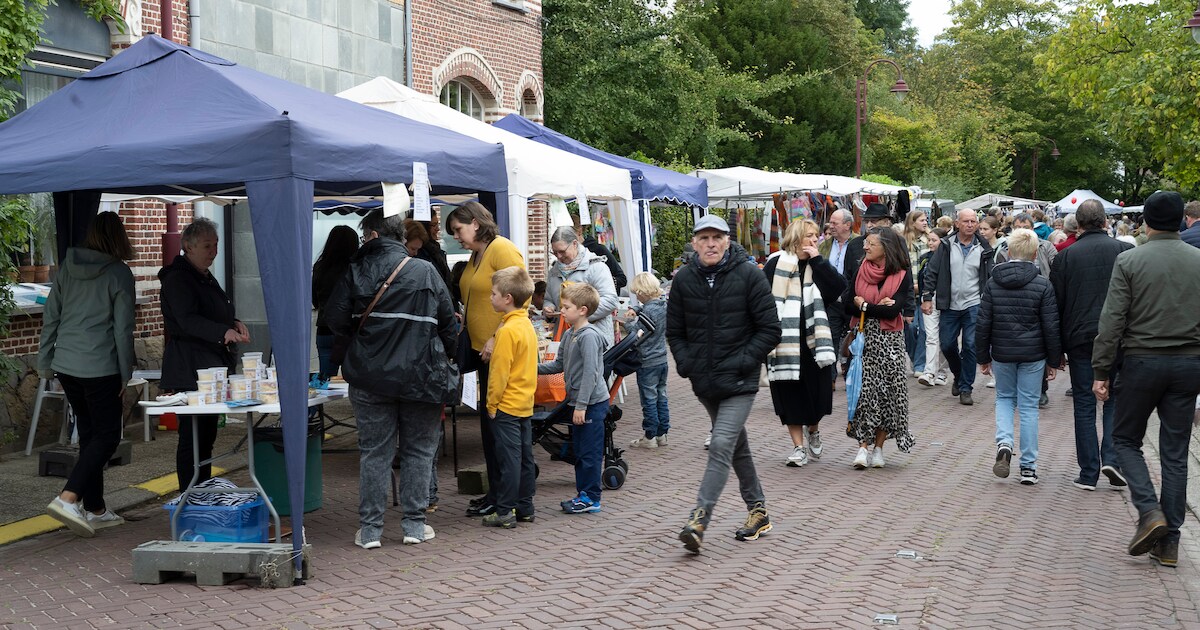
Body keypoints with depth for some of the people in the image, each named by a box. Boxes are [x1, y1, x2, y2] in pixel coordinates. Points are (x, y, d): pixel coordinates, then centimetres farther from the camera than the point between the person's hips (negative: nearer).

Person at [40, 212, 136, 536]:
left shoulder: (67, 268, 8)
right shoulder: (119, 273, -8)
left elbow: (50, 317, 11)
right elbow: (123, 328, -8)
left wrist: (45, 364, 18)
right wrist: (125, 373, -1)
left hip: (65, 364, 6)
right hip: (99, 367, -6)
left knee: (89, 433, 15)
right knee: (107, 435, 0)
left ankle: (95, 510, 19)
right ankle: (68, 498, -16)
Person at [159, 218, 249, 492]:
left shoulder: (206, 278, 19)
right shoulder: (177, 279, -12)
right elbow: (187, 320, -25)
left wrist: (234, 324, 11)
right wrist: (223, 332, -38)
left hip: (212, 365, 10)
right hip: (189, 370, -10)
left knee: (206, 434, 14)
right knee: (193, 434, -9)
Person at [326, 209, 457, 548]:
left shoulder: (356, 272, -3)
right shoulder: (427, 272, -3)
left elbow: (336, 319, -4)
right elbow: (448, 323, 1)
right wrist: (445, 359, 17)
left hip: (370, 376, 1)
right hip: (420, 376, 0)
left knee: (374, 451, 8)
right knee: (419, 449, 11)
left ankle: (370, 528, 9)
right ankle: (414, 524, 12)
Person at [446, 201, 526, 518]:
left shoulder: (503, 250, -12)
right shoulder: (475, 255, 16)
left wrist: (497, 339, -21)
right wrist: (464, 318, 12)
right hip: (482, 349, 10)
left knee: (496, 422, -5)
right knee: (489, 420, 12)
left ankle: (500, 496, 1)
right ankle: (496, 491, 20)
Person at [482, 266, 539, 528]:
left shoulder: (508, 330, -18)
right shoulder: (527, 324, 9)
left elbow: (500, 372, -18)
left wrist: (491, 403, -10)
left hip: (507, 405, -9)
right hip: (525, 403, 9)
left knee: (509, 458, -5)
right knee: (525, 456, 11)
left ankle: (505, 512, 0)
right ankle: (525, 508, 18)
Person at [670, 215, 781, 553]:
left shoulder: (749, 275, -8)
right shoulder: (683, 280, 2)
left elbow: (770, 329, -5)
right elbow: (675, 331, 13)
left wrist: (743, 361, -13)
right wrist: (686, 364, -2)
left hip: (739, 382, -5)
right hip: (704, 382, 5)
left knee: (721, 445, -16)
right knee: (737, 447, 17)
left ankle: (699, 518, -18)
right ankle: (758, 510, 30)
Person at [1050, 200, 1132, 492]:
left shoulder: (1066, 256, -1)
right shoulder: (1126, 251, -1)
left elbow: (1056, 303, 1)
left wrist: (1056, 350, 9)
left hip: (1079, 339, 0)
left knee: (1084, 405, 7)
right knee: (1115, 401, 14)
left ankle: (1088, 473, 7)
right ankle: (1112, 458, -3)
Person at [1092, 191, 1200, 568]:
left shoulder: (1129, 261, -7)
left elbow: (1112, 320, -10)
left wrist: (1101, 371, -4)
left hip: (1142, 361, -3)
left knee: (1125, 438, 14)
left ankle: (1149, 511, -7)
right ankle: (1169, 542, 11)